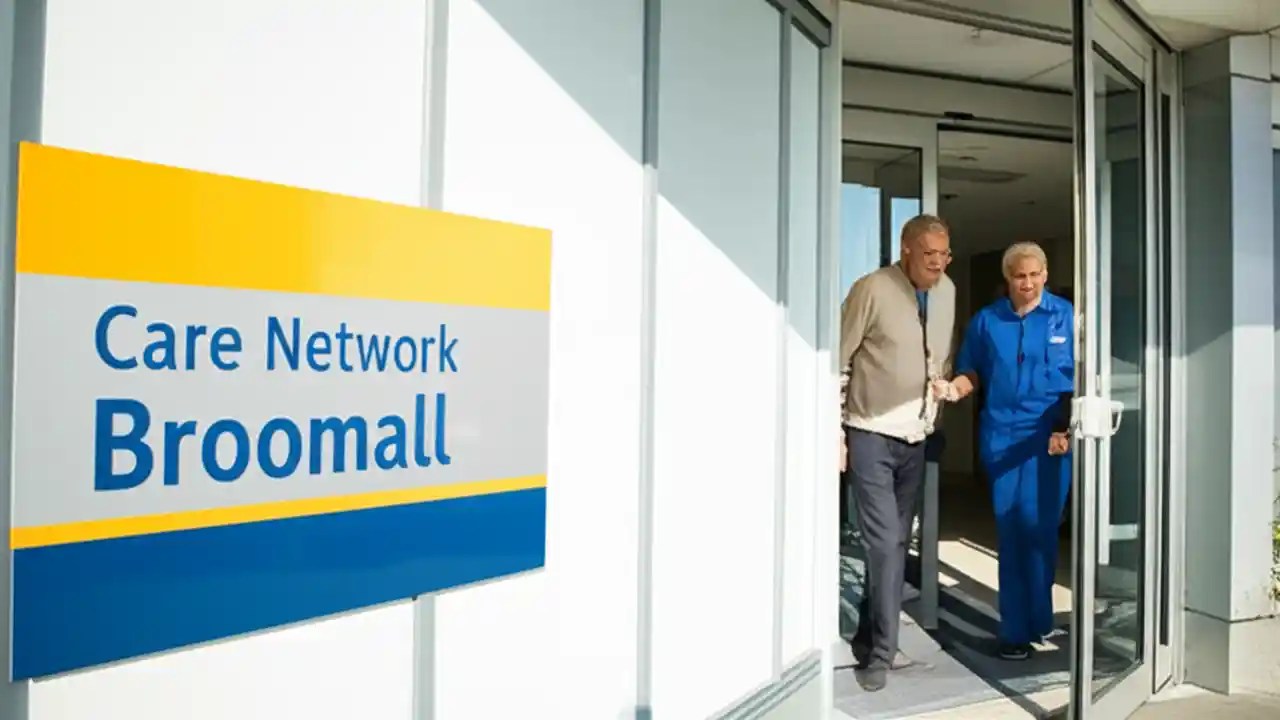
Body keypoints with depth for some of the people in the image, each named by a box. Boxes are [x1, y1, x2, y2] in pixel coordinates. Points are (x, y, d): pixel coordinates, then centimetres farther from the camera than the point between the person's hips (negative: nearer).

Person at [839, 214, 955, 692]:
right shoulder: (872, 290, -14)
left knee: (896, 544, 12)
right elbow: (837, 362, -12)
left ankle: (869, 640, 28)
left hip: (915, 438, 6)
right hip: (871, 436, -6)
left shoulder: (947, 292, 6)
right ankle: (881, 652, 8)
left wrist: (935, 411, 13)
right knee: (884, 544, -7)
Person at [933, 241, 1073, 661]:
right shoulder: (986, 320, 8)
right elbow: (972, 372, 12)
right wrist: (954, 389, -10)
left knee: (1037, 526, -3)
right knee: (1010, 530, 6)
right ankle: (1016, 629, 16)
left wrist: (1065, 429, -12)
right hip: (1001, 436, 2)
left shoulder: (1066, 316, 1)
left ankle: (1034, 620, 18)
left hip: (1049, 434, -2)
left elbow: (1079, 380, -1)